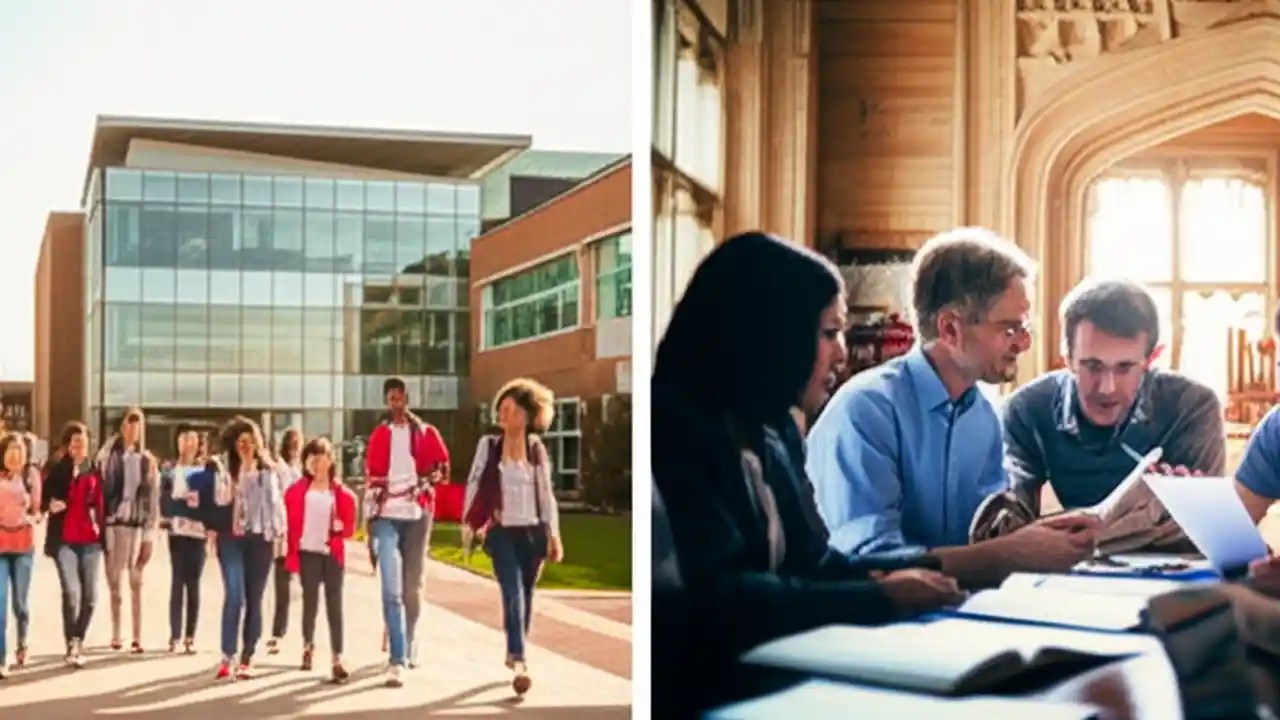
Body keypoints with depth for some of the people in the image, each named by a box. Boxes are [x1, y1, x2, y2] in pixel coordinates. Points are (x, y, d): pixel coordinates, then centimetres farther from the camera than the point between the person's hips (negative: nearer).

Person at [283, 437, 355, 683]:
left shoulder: (342, 493, 2)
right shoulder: (297, 491, 4)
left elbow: (349, 527, 5)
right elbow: (291, 522, 3)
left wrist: (341, 527, -16)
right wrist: (290, 552, -3)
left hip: (332, 553, -1)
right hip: (307, 552, 1)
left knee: (334, 604, -4)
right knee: (310, 601, 9)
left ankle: (337, 660, -5)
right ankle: (308, 645, 35)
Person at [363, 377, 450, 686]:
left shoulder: (427, 433, 8)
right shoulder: (379, 435, 11)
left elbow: (443, 468, 6)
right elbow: (371, 477, 11)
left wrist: (424, 481, -13)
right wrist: (369, 517, 7)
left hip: (417, 514, 1)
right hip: (386, 516, -1)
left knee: (413, 585, 9)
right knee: (392, 588, -11)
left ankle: (409, 645, 28)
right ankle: (397, 660, -15)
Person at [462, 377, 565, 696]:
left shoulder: (537, 449, 6)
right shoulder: (489, 445, 1)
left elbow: (546, 493, 8)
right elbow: (474, 484, 4)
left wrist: (554, 535, 5)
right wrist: (471, 523, -1)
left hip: (533, 532, 3)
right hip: (502, 533, -3)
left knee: (525, 596, 10)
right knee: (513, 595, -15)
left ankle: (514, 654, 26)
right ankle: (519, 662, -22)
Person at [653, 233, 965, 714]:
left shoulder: (774, 430, 12)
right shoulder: (677, 430, -15)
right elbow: (716, 598, -23)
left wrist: (939, 568, 4)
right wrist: (881, 598, -18)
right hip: (698, 692, -8)